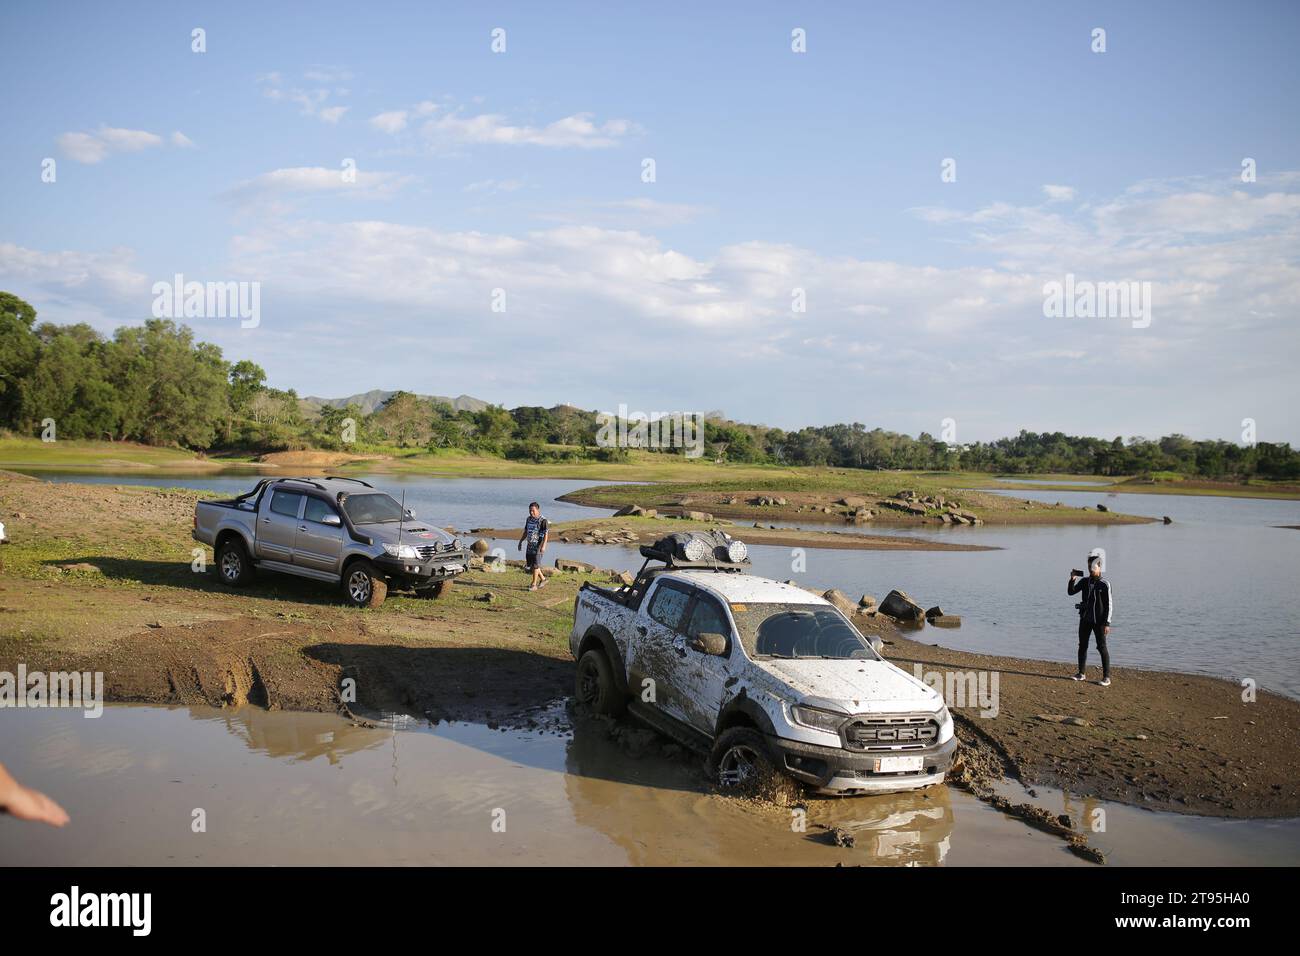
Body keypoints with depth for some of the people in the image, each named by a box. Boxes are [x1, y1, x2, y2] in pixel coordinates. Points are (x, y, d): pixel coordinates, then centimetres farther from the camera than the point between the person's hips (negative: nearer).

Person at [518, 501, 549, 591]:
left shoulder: (543, 521, -12)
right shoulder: (529, 519, 10)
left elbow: (546, 534, -15)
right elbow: (525, 532, 21)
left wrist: (543, 546, -23)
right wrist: (521, 541, 17)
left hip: (538, 546, -8)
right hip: (530, 546, 8)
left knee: (536, 565, -5)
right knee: (530, 564, 11)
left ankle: (534, 584, 2)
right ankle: (542, 579, 27)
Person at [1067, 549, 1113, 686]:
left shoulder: (1105, 584, -11)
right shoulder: (1084, 581, 5)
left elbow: (1109, 605, -11)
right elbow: (1070, 592, 4)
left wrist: (1107, 623, -15)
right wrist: (1072, 579, -12)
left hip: (1099, 620, -6)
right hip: (1085, 619, 6)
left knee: (1102, 647, -3)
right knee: (1082, 645, 11)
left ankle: (1106, 677, 1)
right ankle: (1081, 674, 20)